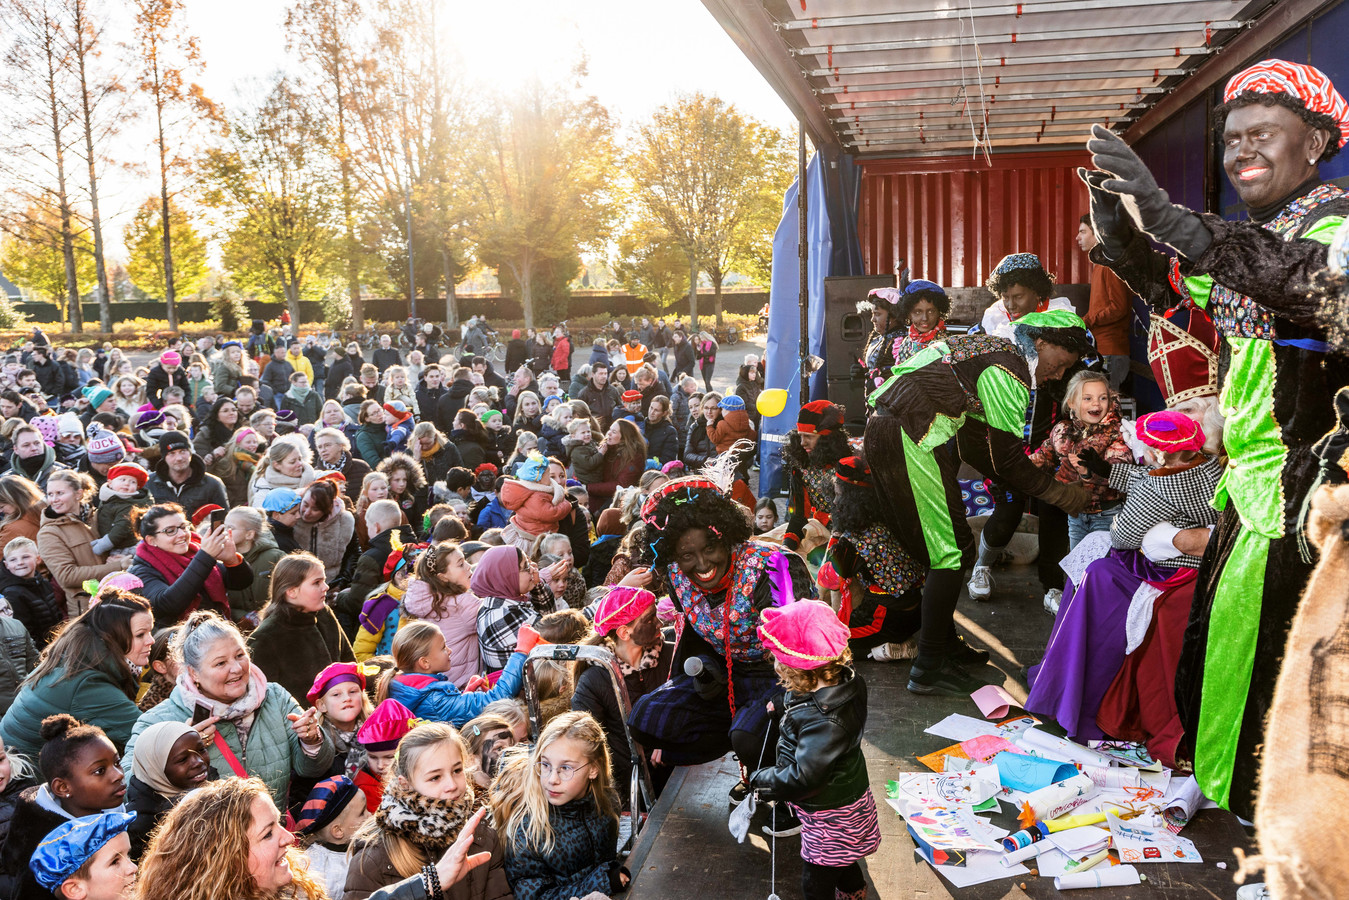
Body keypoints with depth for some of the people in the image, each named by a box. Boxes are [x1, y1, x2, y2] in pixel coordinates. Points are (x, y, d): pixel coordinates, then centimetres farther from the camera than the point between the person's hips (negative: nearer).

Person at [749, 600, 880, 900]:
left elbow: (804, 777, -34)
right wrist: (785, 707, -4)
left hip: (831, 815, -9)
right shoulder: (843, 680, -14)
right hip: (844, 794, 9)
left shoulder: (824, 721, -41)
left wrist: (761, 780, -20)